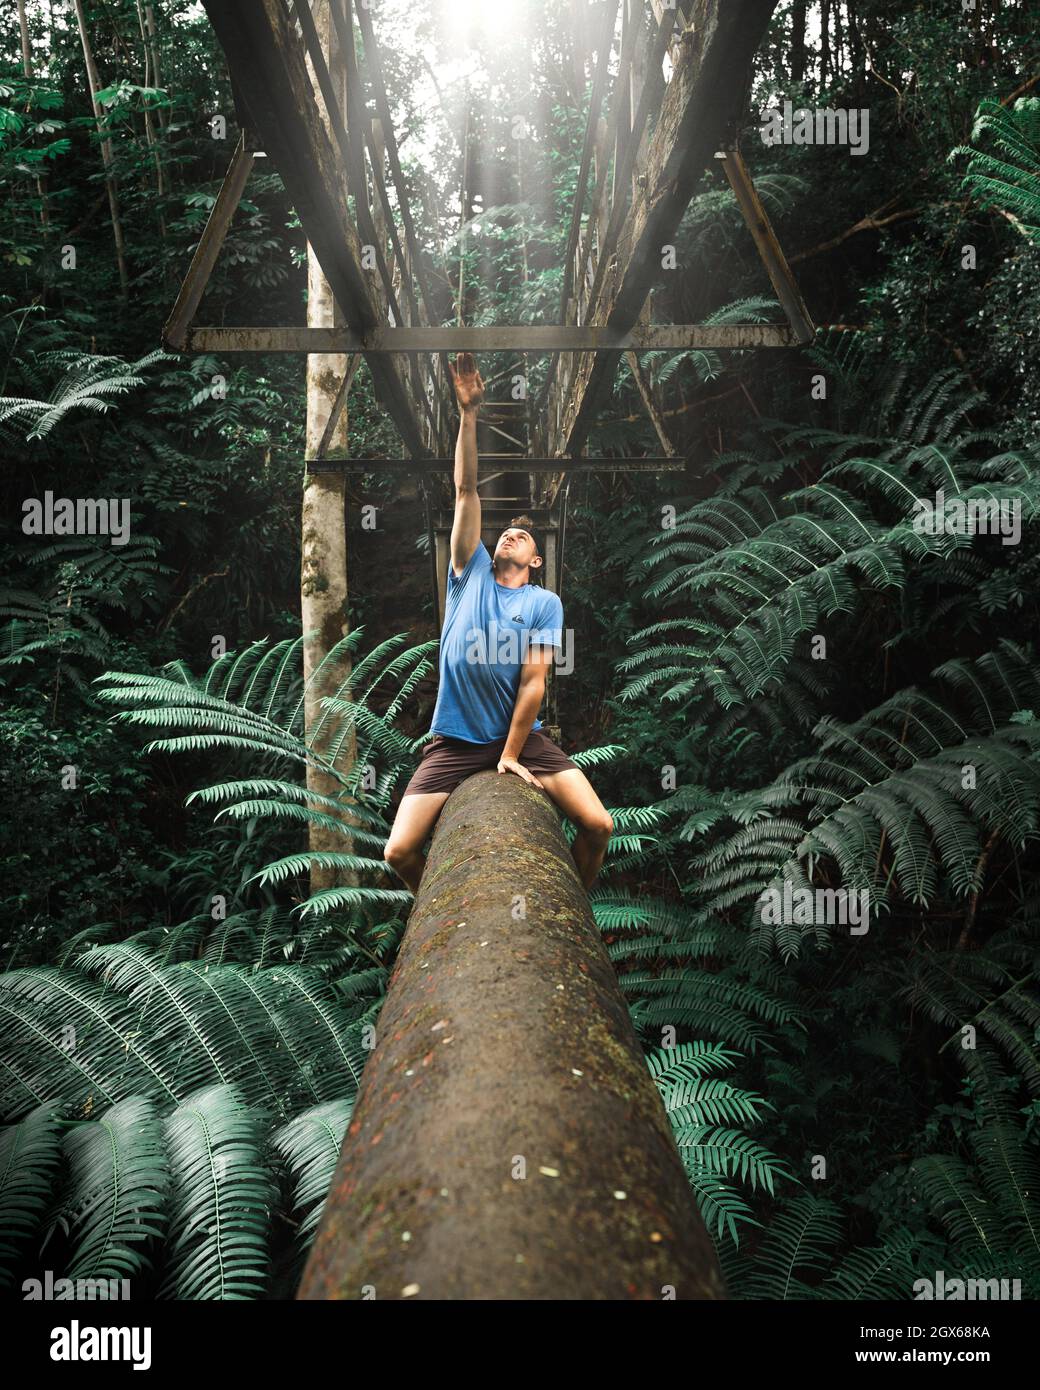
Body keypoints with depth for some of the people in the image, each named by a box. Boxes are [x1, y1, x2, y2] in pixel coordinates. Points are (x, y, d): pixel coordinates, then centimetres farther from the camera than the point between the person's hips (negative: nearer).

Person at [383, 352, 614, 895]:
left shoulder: (545, 603, 2)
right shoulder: (470, 573, 7)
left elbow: (533, 682, -6)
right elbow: (466, 491, 0)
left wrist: (510, 756, -12)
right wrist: (468, 413, -7)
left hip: (522, 736, -1)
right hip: (453, 741, 1)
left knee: (598, 824, -15)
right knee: (398, 852, -10)